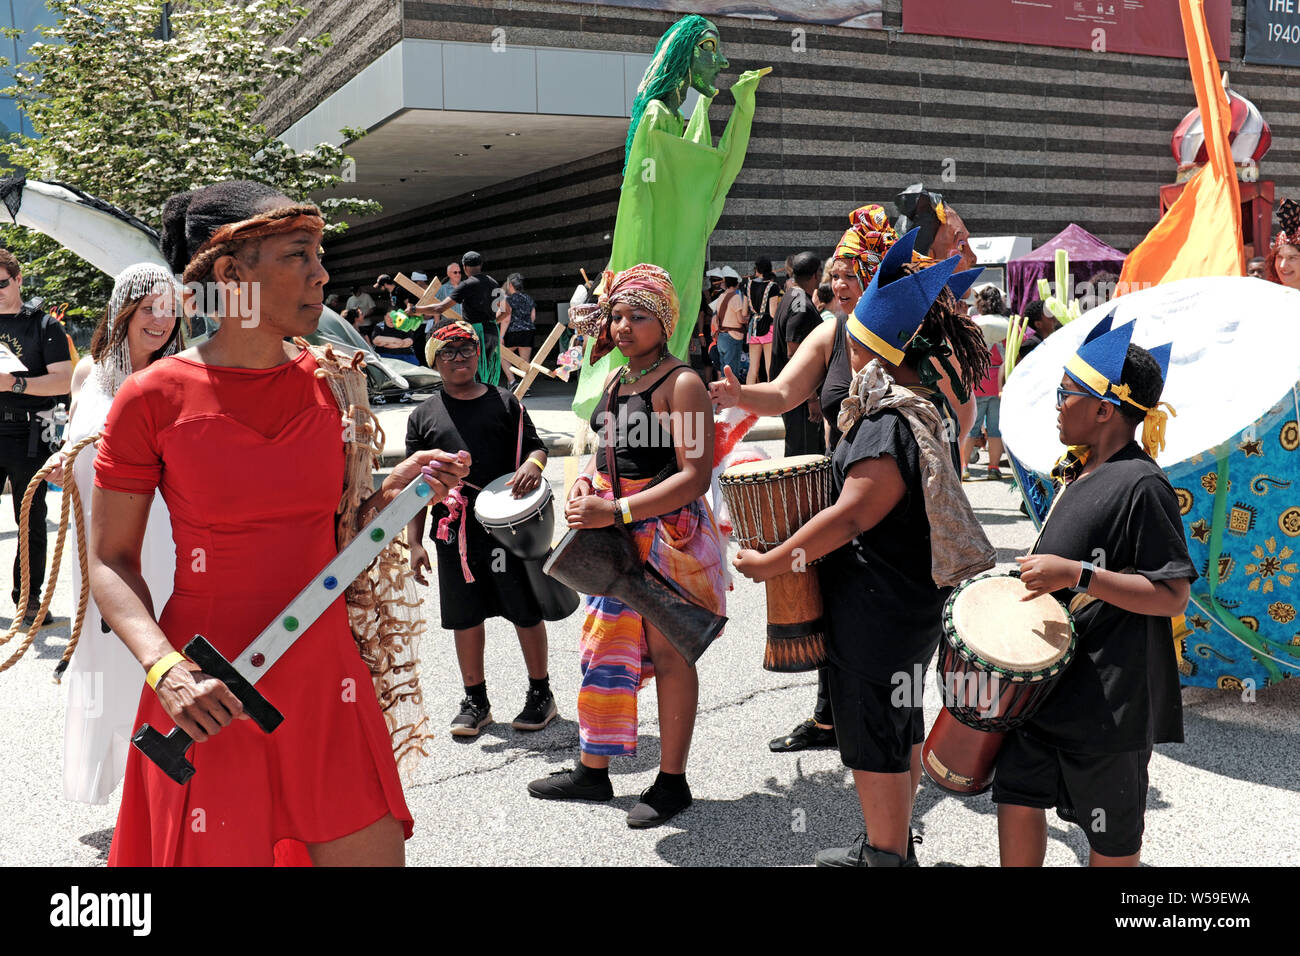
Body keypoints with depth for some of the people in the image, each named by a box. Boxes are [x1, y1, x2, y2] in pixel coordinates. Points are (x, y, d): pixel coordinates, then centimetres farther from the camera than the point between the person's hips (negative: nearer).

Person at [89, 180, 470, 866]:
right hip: (208, 698, -3)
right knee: (220, 850, 7)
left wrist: (397, 490, -6)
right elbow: (110, 561, -4)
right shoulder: (154, 396, -8)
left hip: (326, 679, 4)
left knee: (371, 851, 7)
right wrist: (167, 671, -19)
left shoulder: (332, 382, 3)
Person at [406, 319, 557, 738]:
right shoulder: (423, 415, 9)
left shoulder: (504, 402, 8)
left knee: (526, 612, 5)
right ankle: (475, 701, 24)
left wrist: (533, 464, -16)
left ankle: (541, 693, 22)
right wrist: (415, 542, 1)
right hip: (455, 530, 1)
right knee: (465, 617, 9)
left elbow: (536, 446, 9)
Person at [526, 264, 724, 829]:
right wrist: (585, 481, 0)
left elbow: (695, 476, -22)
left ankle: (672, 782, 16)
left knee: (667, 654, 2)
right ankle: (593, 771, 27)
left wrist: (615, 511, -26)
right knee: (607, 645, 14)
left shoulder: (681, 385, -15)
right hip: (617, 534, 8)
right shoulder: (616, 383, 11)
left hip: (669, 533, -8)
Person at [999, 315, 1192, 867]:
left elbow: (1172, 595, -22)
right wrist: (1041, 575, 13)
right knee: (1017, 796, 14)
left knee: (1111, 838, 10)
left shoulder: (1141, 486, -19)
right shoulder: (1082, 472, 8)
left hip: (1109, 696, -8)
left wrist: (1076, 574, -27)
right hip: (1050, 679, 9)